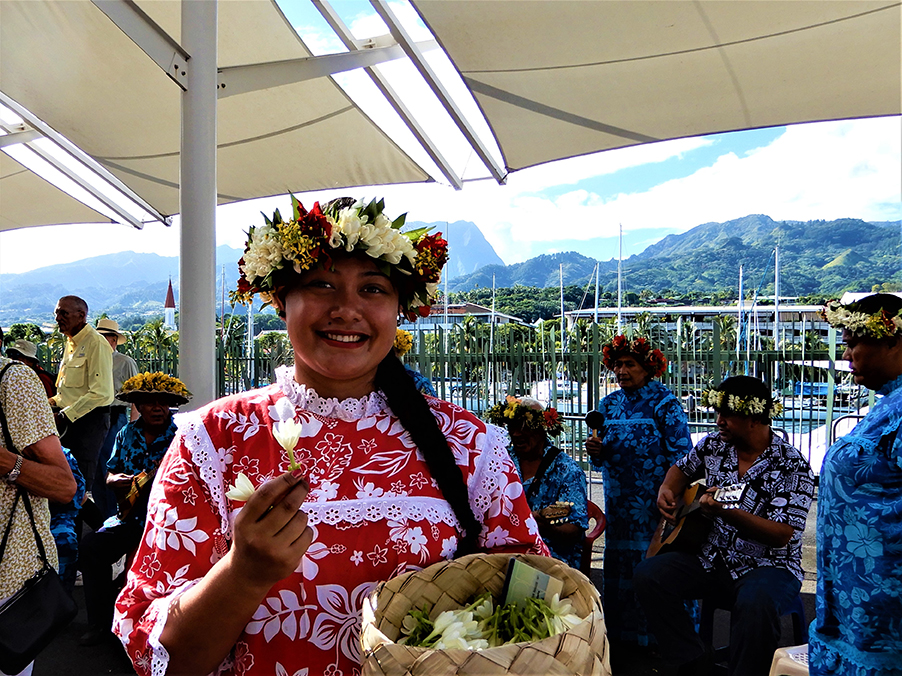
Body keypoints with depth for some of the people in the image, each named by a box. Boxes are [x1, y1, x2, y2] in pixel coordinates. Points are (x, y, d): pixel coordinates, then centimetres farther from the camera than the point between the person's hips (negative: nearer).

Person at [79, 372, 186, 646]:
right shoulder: (126, 435, 8)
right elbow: (110, 472, 19)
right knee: (91, 546, -11)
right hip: (131, 515, 6)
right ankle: (102, 622, 5)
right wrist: (116, 480, -5)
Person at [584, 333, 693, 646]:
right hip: (618, 503, 5)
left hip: (655, 505, -5)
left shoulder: (664, 402, -5)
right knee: (618, 566, 9)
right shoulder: (609, 404, 12)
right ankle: (619, 635, 22)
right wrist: (595, 452, -5)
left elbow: (681, 453, -9)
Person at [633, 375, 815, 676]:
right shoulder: (713, 445, 5)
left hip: (767, 565, -5)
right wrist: (667, 490, 5)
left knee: (756, 603, -39)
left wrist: (728, 513, -34)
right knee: (647, 575, -17)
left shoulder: (793, 466, -11)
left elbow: (782, 535, -20)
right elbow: (682, 468, 27)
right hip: (711, 559, 5)